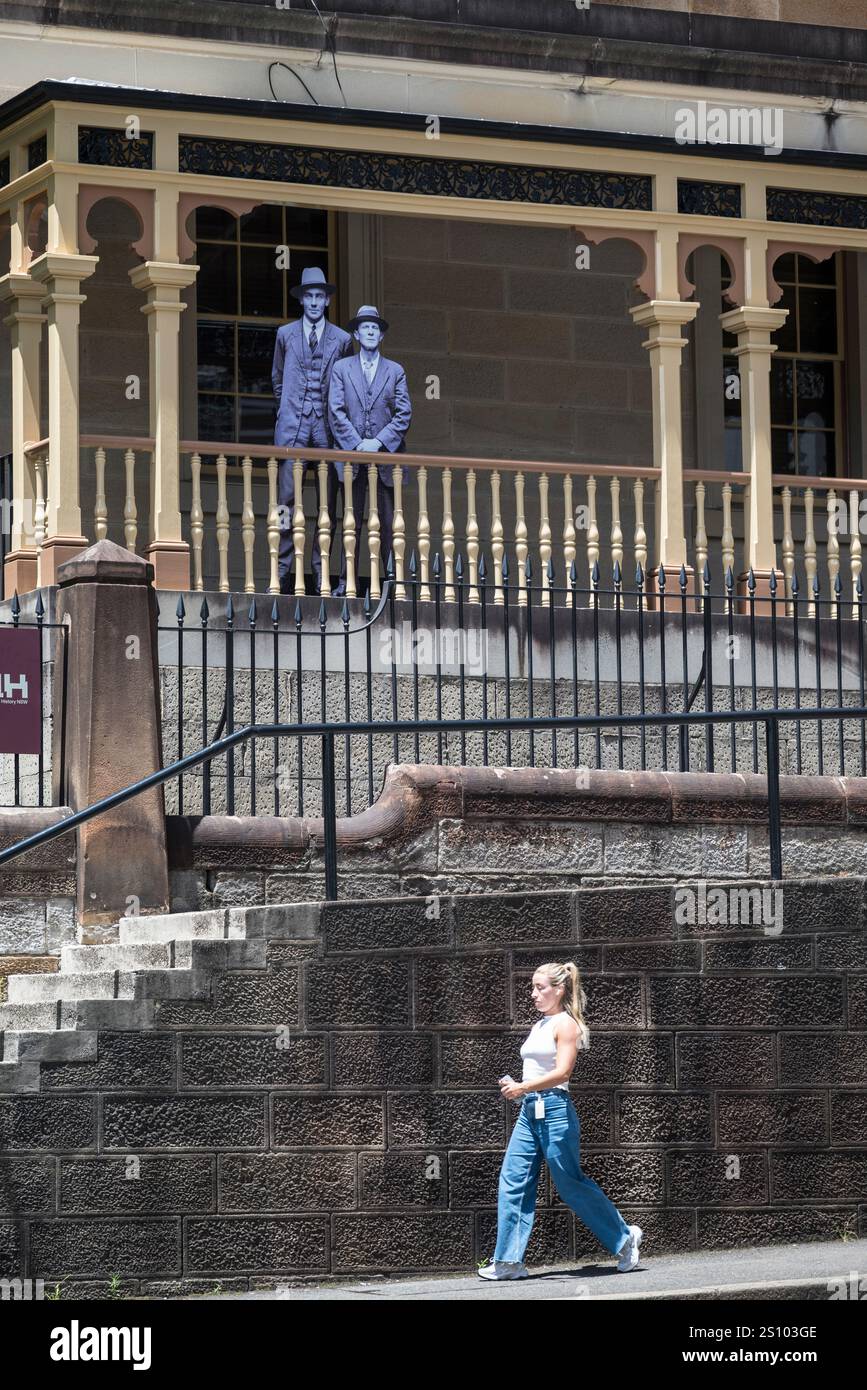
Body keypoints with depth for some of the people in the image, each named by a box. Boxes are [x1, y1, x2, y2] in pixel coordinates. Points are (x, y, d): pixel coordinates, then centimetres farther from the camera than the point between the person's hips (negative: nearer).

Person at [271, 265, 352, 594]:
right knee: (287, 498, -8)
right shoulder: (285, 334, 11)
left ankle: (322, 570, 3)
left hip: (326, 428, 0)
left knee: (327, 503, -1)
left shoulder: (342, 340, 9)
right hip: (292, 427, 0)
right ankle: (283, 570, -8)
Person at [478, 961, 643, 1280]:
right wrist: (516, 1087, 7)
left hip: (554, 1109, -9)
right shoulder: (538, 1026, 17)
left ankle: (624, 1237, 15)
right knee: (512, 1182, 0)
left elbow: (562, 1072, -18)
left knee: (570, 1183, -2)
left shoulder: (565, 1024, -8)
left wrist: (523, 1087, -22)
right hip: (529, 1111, 9)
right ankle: (509, 1260, -1)